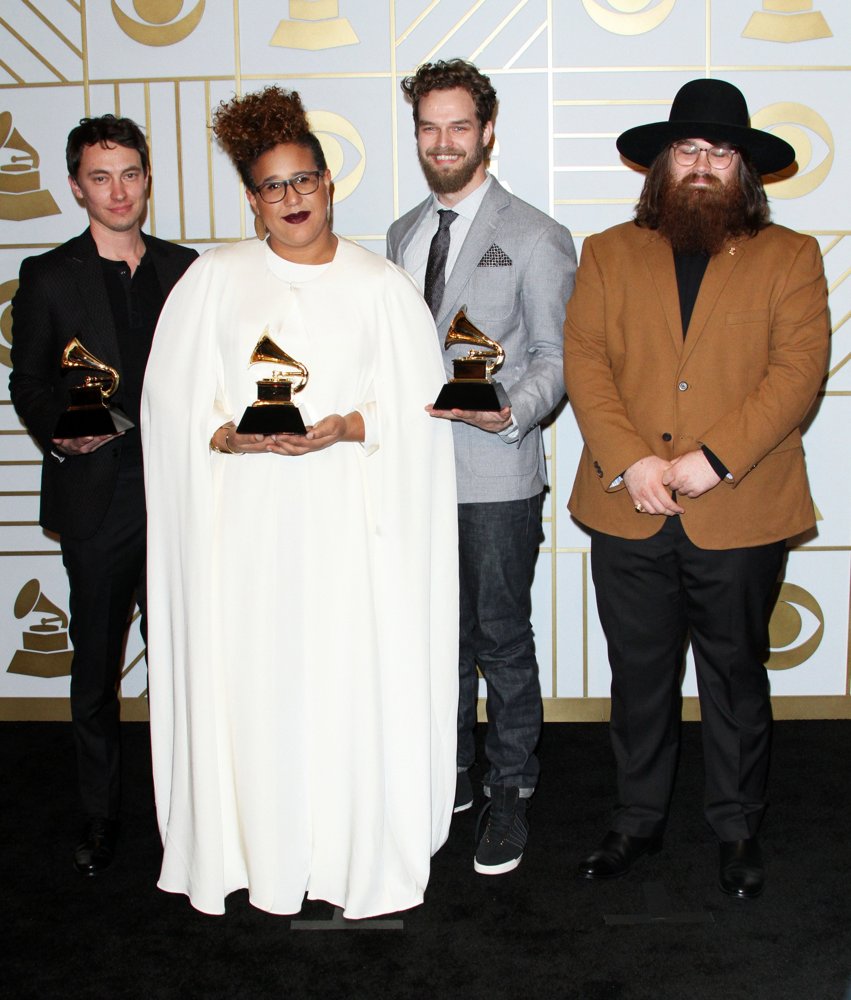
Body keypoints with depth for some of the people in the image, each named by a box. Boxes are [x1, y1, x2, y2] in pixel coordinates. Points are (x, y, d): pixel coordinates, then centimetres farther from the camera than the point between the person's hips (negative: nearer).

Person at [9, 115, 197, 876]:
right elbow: (28, 383, 2)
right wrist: (59, 434, -16)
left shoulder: (186, 269, 9)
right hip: (97, 496, -1)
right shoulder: (48, 277, 3)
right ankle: (101, 817, 23)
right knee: (96, 664, 8)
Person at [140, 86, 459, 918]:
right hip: (247, 516, 1)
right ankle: (263, 854, 20)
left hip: (350, 516, 0)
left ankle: (360, 856, 17)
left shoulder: (380, 283, 7)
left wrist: (348, 427, -15)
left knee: (355, 680, 1)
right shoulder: (215, 278, 8)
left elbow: (418, 405, 2)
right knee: (254, 682, 3)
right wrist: (230, 436, -13)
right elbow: (173, 398, 5)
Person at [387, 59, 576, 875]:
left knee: (500, 639, 3)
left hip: (496, 477, -5)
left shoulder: (534, 238, -4)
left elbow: (554, 356, -5)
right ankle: (448, 776, 32)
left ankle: (509, 792, 21)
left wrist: (510, 413, -24)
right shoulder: (403, 233, 15)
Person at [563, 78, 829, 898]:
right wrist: (627, 461, -13)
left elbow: (798, 371, -5)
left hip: (741, 514, -1)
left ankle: (737, 829, 30)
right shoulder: (607, 254, 11)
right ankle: (638, 819, 30)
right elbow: (585, 363, 1)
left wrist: (714, 459, -15)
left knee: (735, 678, 12)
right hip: (629, 514, 1)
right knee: (639, 678, 12)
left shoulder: (790, 257, 6)